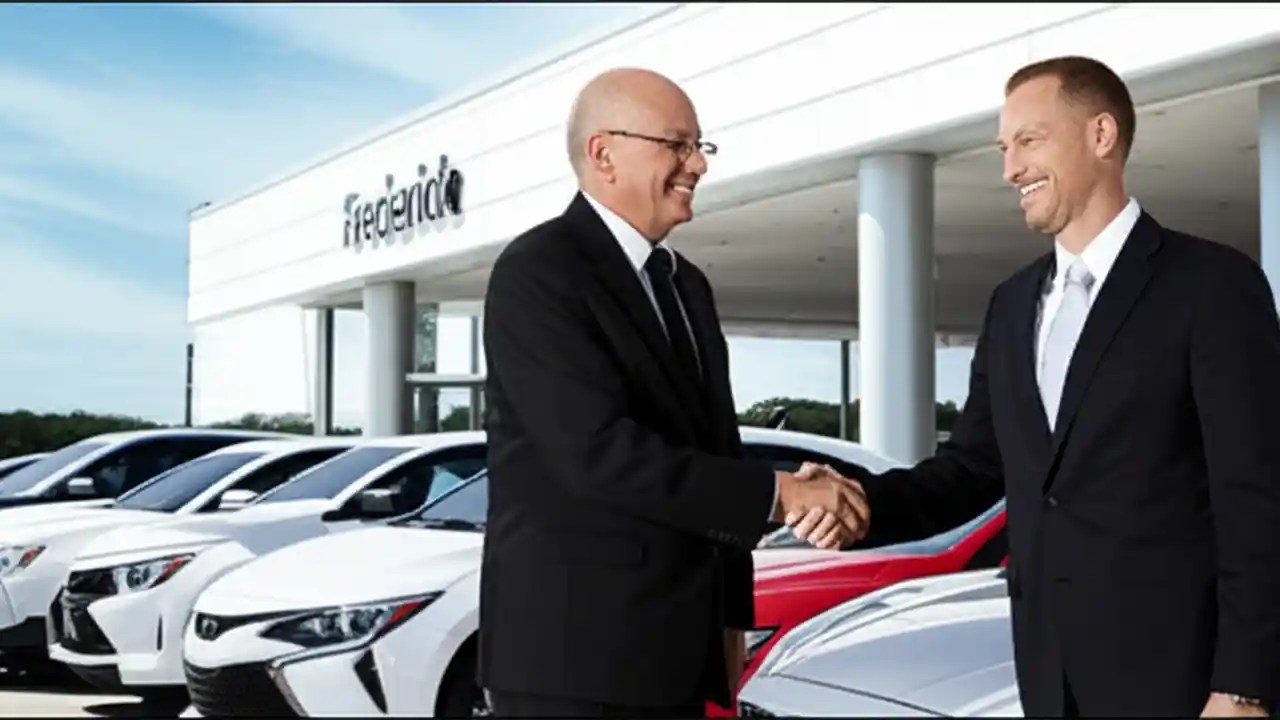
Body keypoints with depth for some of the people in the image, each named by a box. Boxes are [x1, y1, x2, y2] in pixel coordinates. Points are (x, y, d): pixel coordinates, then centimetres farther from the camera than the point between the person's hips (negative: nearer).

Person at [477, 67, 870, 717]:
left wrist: (730, 616, 17)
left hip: (674, 649, 8)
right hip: (573, 649, -8)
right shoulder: (537, 271, -11)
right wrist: (778, 493, -21)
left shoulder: (686, 285, 17)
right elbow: (598, 449, -22)